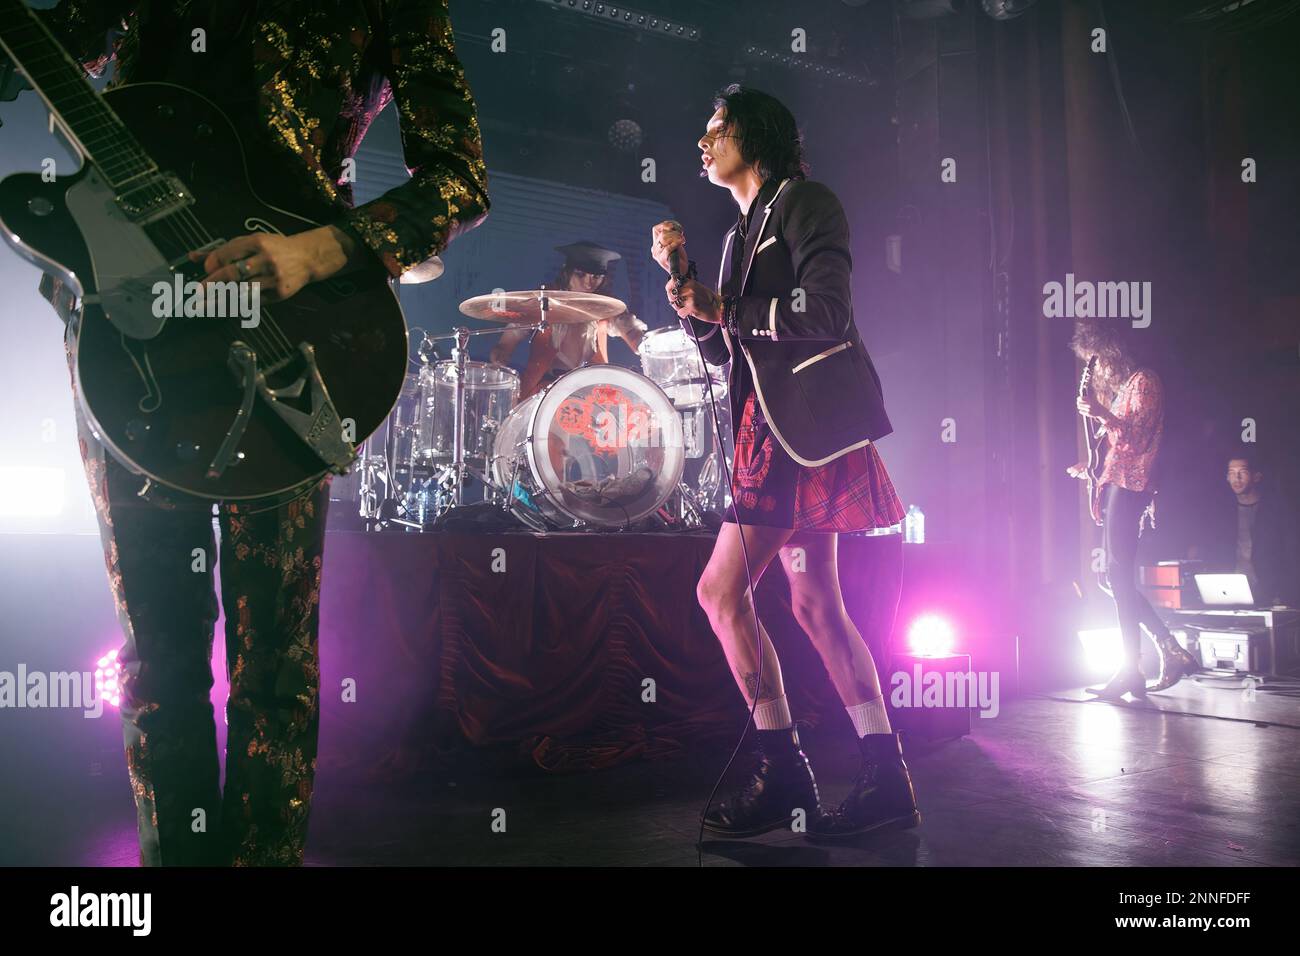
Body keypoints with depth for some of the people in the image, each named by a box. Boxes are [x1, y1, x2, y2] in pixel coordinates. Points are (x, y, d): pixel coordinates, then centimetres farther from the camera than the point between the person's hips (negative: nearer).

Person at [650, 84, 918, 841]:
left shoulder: (804, 203, -2)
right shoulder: (744, 233, 24)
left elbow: (828, 313, -15)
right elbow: (719, 347, 20)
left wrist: (726, 307, -12)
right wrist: (683, 278, 7)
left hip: (804, 423, -9)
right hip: (776, 428, 9)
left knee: (721, 590, -11)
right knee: (816, 604, 6)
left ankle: (783, 772, -1)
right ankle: (887, 779, 11)